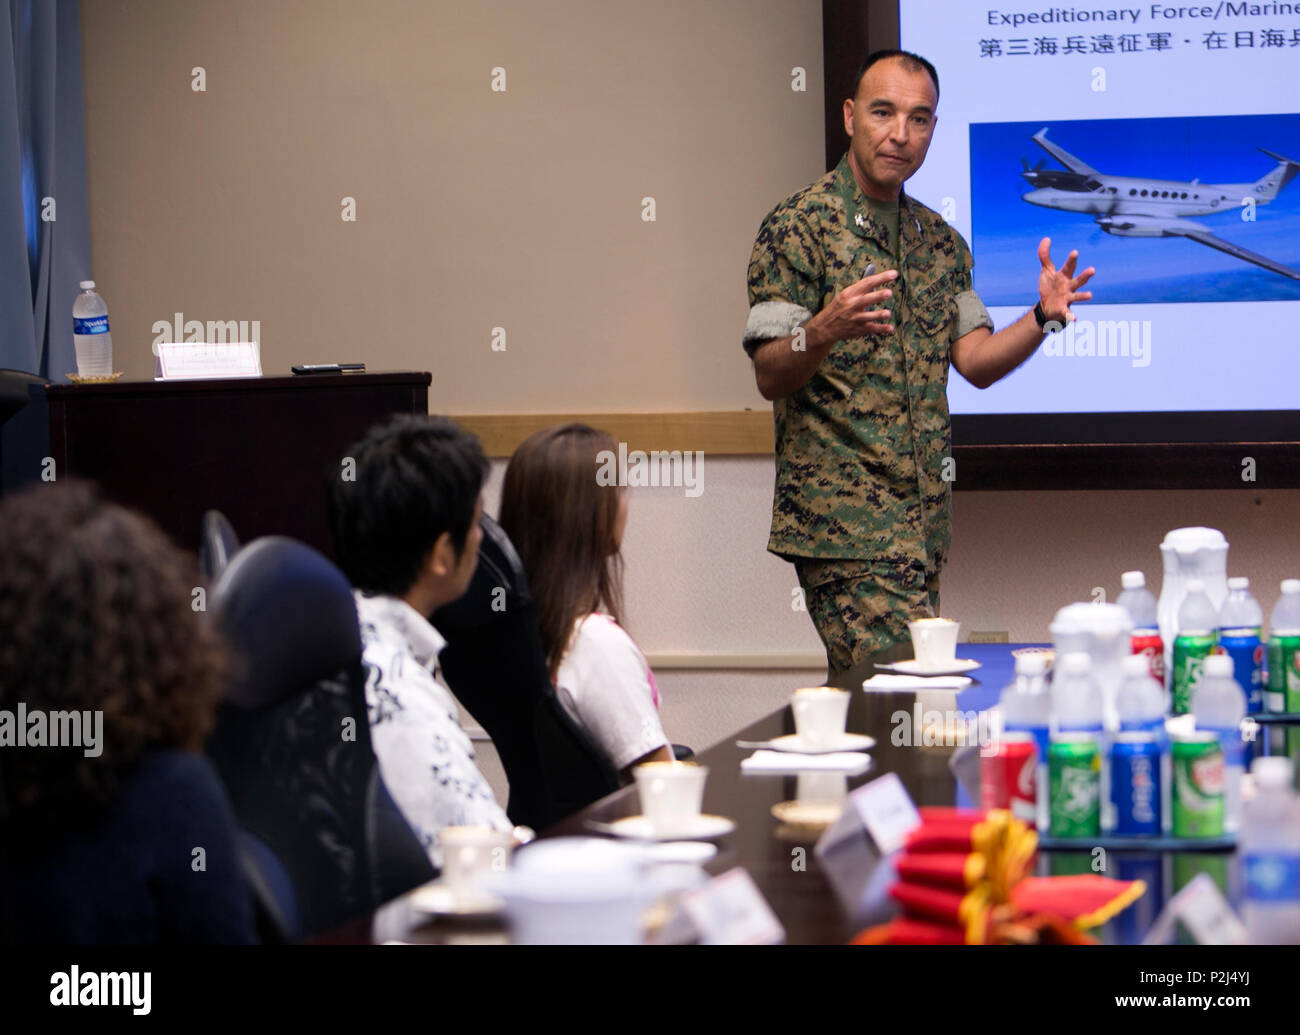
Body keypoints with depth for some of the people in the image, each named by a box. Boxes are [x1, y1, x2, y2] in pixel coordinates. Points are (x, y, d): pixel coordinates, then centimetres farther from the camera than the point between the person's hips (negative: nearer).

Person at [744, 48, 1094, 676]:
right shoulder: (798, 227, -6)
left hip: (924, 519, 7)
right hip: (843, 521, -7)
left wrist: (1043, 318, -6)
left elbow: (976, 361, 12)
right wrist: (822, 331, -32)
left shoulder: (940, 241, 16)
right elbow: (770, 377, -11)